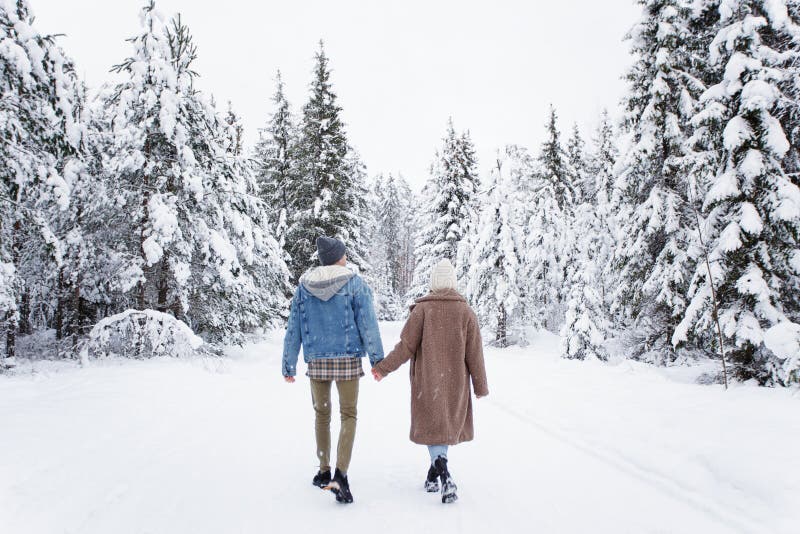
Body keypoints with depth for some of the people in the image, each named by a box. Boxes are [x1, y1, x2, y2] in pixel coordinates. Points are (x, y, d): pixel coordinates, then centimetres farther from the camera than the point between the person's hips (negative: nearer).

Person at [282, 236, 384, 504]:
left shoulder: (304, 286, 4)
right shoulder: (355, 284, -5)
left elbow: (293, 329, 5)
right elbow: (368, 324, -7)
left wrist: (289, 366, 11)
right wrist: (377, 360, -1)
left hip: (316, 361, 3)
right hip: (347, 360, -3)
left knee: (321, 414, 18)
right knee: (348, 415, 6)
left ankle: (324, 472, 28)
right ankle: (340, 475, -6)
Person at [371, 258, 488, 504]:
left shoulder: (422, 308, -8)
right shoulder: (466, 311, -3)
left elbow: (406, 345, -12)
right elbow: (474, 353, -2)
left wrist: (383, 368, -1)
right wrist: (481, 386, 7)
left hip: (427, 380, -2)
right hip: (455, 381, 2)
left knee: (432, 425, 5)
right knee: (447, 423, 17)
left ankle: (444, 474, -15)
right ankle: (434, 475, 25)